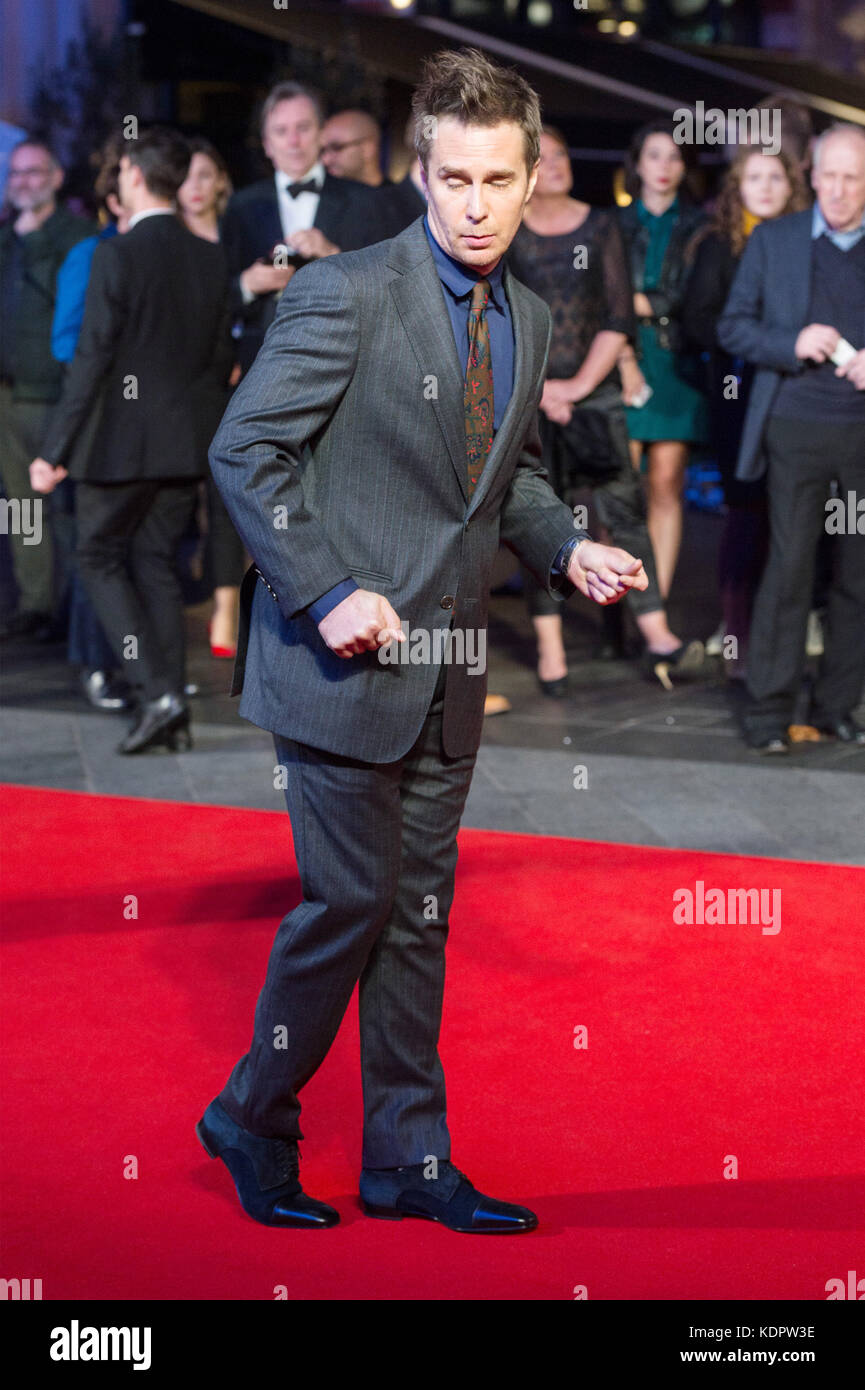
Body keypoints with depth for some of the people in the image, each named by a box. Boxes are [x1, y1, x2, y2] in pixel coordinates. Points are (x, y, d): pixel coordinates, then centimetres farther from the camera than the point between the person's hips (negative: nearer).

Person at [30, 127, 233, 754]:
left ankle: (156, 691, -5)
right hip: (189, 443, 6)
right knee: (157, 563, 14)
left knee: (100, 556, 8)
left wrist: (56, 450, -11)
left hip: (127, 441, -6)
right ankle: (173, 712, 13)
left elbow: (92, 360, -15)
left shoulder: (116, 256, -13)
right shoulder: (211, 258, 5)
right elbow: (223, 357, 10)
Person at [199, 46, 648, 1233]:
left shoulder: (529, 321, 9)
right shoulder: (348, 294, -13)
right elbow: (244, 450, -13)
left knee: (420, 913, 11)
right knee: (351, 902, -3)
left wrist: (566, 548, 3)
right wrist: (327, 594, -18)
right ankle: (253, 1121, 18)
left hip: (449, 670, 7)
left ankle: (409, 1159, 21)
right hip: (344, 658, -7)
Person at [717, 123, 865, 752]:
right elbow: (733, 325, 6)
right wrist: (792, 344, -11)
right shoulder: (772, 240, 8)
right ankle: (770, 708, 3)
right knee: (789, 565, -5)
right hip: (798, 427, -2)